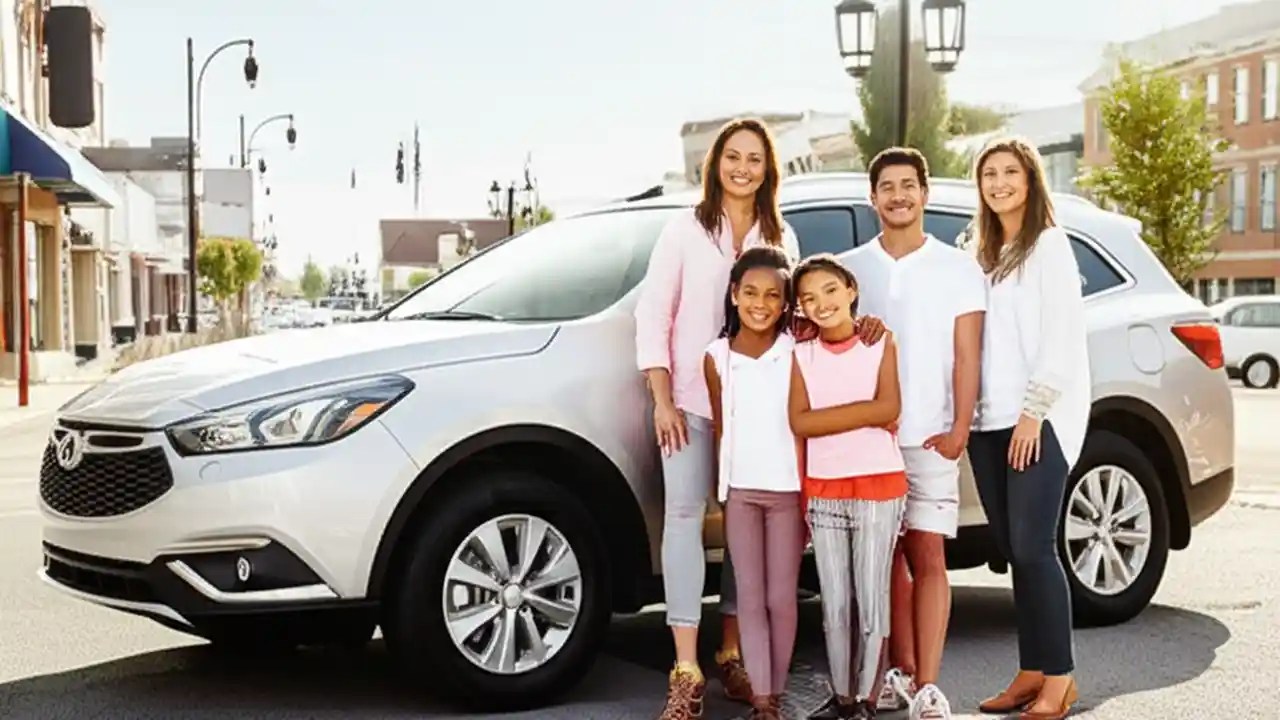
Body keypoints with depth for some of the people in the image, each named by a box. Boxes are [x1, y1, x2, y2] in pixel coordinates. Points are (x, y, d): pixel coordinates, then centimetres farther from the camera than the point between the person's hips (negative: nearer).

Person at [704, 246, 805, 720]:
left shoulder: (796, 352, -3)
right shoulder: (717, 357, 1)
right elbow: (721, 429, 6)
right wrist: (720, 492, 5)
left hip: (788, 490, -1)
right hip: (740, 491, 1)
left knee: (781, 598, 3)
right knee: (750, 597, 2)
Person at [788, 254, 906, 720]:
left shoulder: (881, 344, 0)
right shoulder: (801, 355, 5)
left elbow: (889, 410, -13)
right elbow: (799, 422, -6)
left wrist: (827, 418, -12)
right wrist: (864, 412, -10)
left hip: (879, 486, -2)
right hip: (823, 490, 3)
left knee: (871, 599, 0)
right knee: (835, 602, 7)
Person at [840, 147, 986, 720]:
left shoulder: (958, 269, 6)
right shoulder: (850, 268, 10)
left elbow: (966, 358, 2)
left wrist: (958, 431, -7)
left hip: (930, 436, -2)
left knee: (927, 557, -5)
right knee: (888, 556, 6)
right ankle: (903, 672, 16)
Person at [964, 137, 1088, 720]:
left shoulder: (1050, 245, -1)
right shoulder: (980, 253, 19)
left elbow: (1061, 337, -9)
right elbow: (972, 337, 15)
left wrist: (1032, 412, -15)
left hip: (1037, 419, -6)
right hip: (987, 421, 6)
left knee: (1033, 547, -9)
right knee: (1013, 551, 6)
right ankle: (1031, 672, 12)